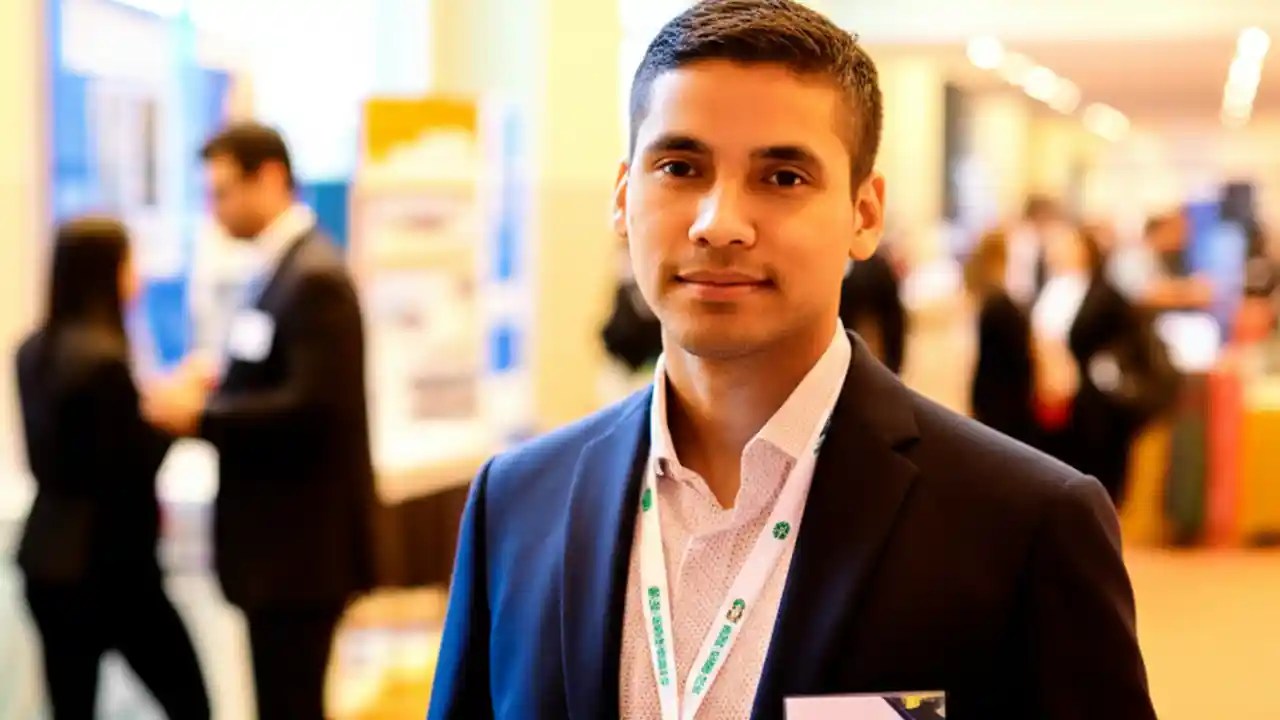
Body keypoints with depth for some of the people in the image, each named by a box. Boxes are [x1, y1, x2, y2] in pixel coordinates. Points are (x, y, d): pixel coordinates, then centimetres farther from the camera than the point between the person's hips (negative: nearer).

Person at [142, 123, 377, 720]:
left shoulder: (314, 276, -17)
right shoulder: (283, 267, 12)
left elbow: (312, 406, -24)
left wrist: (202, 415, -17)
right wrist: (217, 388, 3)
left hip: (301, 543, -10)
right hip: (282, 539, 10)